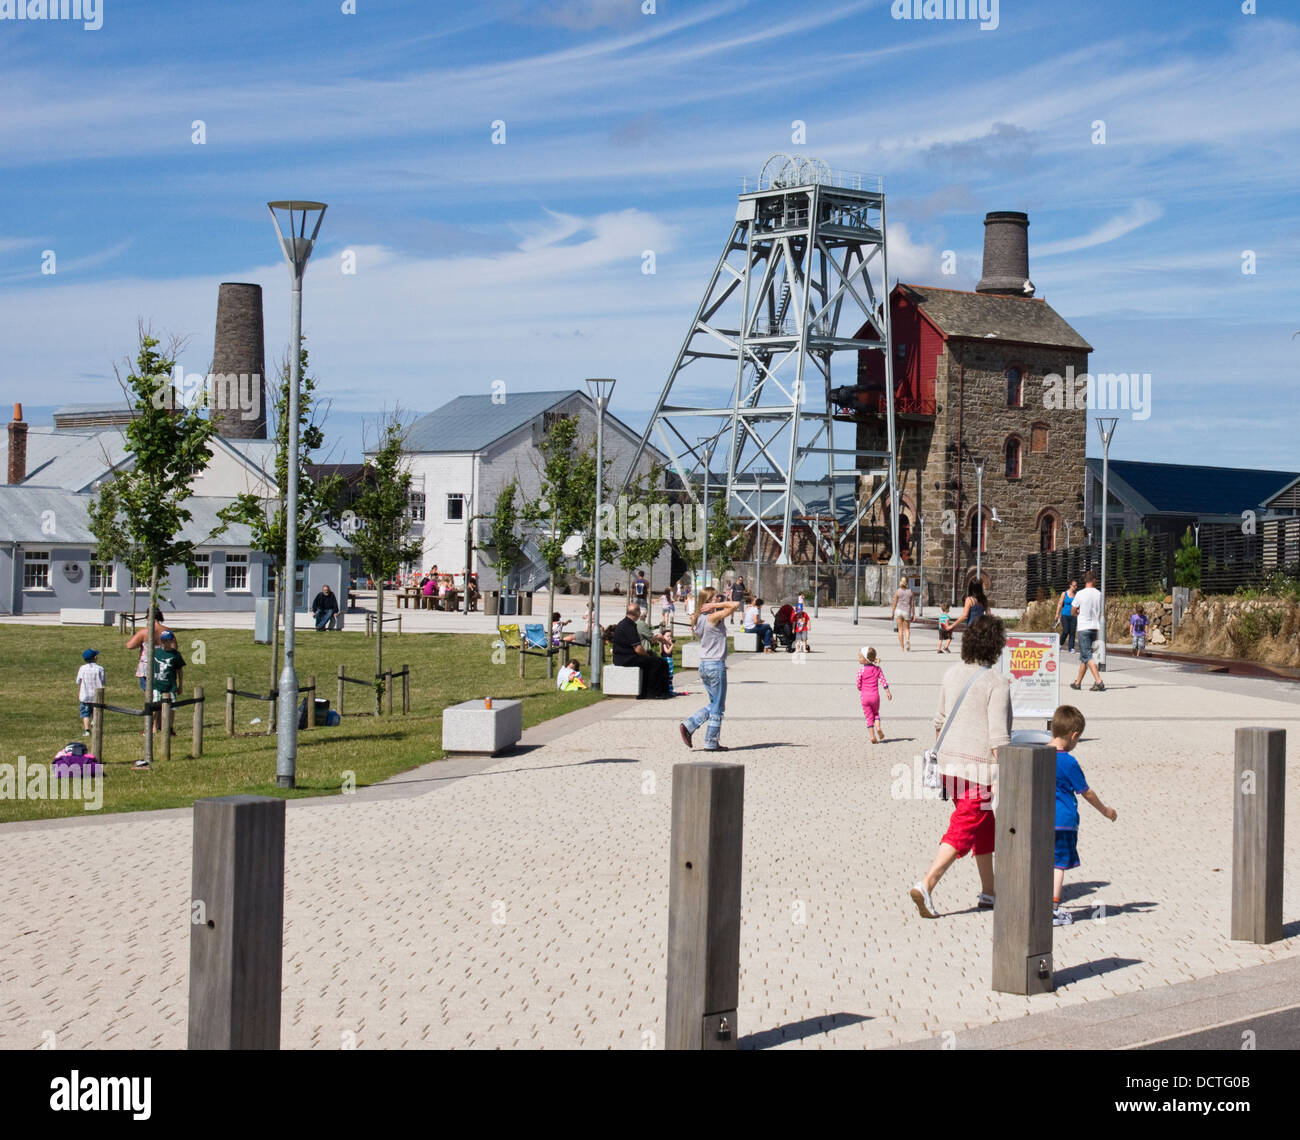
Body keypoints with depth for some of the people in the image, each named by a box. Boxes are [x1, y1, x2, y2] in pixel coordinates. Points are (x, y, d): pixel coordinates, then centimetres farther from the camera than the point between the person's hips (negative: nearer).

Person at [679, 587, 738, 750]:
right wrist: (716, 605, -12)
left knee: (714, 704, 19)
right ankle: (711, 743, 7)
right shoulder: (714, 617, -16)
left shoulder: (700, 618, 9)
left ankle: (688, 725, 8)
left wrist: (716, 604, 7)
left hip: (704, 665, 8)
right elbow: (736, 605, -19)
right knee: (718, 707, 3)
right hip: (716, 665, -8)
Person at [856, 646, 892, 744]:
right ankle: (878, 727, 1)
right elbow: (883, 681, -3)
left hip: (864, 696, -2)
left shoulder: (861, 670, -10)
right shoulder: (877, 669, 1)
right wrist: (888, 692, 2)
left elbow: (859, 684, -6)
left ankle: (872, 736, 2)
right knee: (876, 713, 25)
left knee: (869, 716, 6)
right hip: (875, 695, 2)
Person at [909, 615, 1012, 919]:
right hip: (979, 767, -7)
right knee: (962, 832, -5)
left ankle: (988, 891, 28)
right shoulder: (996, 682, -13)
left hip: (949, 761, 7)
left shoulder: (952, 674, 6)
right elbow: (998, 736, -17)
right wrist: (1004, 778, -15)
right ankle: (926, 885, -17)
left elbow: (940, 720, 17)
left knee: (984, 825, 21)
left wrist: (939, 754, 31)